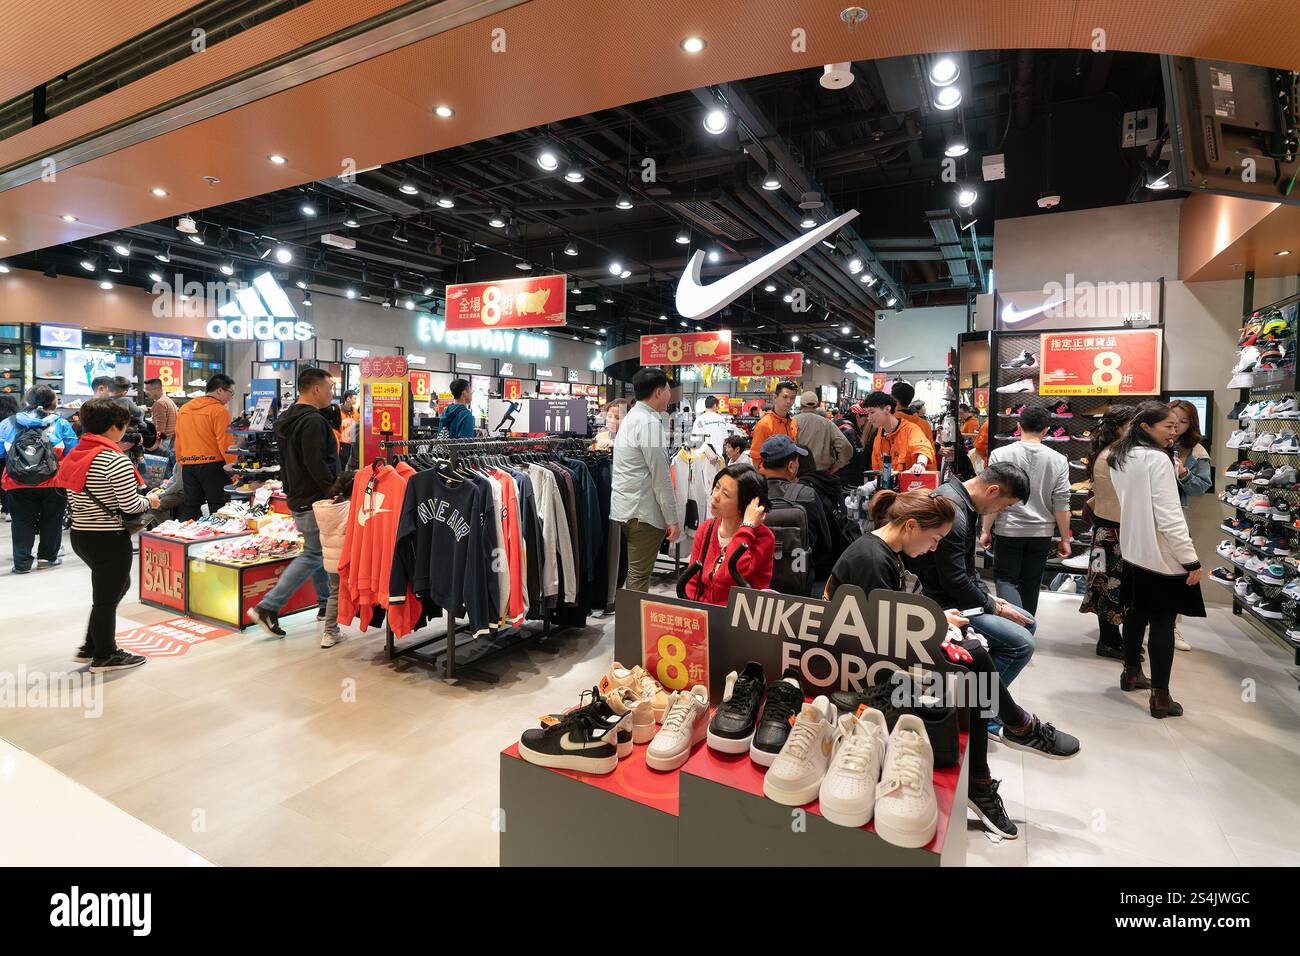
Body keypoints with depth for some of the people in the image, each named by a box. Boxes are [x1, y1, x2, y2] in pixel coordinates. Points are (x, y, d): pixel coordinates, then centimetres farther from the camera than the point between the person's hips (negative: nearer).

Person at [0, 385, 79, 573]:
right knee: (51, 520, 14)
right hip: (53, 484, -1)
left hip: (17, 485, 2)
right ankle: (47, 557, 19)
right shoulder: (61, 424, -4)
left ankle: (22, 562, 12)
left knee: (22, 522, 11)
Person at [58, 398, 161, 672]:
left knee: (117, 585, 25)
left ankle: (90, 646, 30)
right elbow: (130, 505, -19)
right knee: (107, 597, 6)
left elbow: (74, 501, 13)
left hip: (80, 534, 9)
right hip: (109, 539, -9)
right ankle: (105, 657, 20)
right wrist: (150, 500, 0)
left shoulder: (74, 456, 7)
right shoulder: (116, 460, -20)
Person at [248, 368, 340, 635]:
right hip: (314, 502, -10)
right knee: (313, 555, -4)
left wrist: (291, 489, 23)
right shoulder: (313, 421, -18)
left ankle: (326, 605, 25)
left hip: (298, 499, 11)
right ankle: (267, 608, -4)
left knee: (317, 551, 17)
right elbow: (317, 465, -24)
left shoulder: (287, 420, 14)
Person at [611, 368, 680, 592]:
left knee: (635, 572, 18)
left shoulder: (632, 417, 16)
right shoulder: (650, 422, -16)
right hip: (643, 512, -10)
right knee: (640, 576, -2)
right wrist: (673, 519, -14)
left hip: (624, 507, 10)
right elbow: (660, 476, -18)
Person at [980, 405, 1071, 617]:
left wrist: (986, 530, 1)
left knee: (1005, 580, 7)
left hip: (1008, 530, -3)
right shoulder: (1058, 460, -2)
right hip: (1041, 534, 3)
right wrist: (1065, 539, 8)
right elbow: (1062, 504, -1)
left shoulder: (1000, 454, -8)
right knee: (1030, 586, 16)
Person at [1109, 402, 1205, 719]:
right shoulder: (1158, 459, -17)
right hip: (1163, 556, -8)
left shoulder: (1120, 458, 7)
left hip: (1134, 550, 8)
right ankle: (1160, 697, 4)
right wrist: (1191, 559, -18)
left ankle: (1131, 673, 34)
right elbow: (1169, 516, -22)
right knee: (1162, 623, -2)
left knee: (1136, 613, 20)